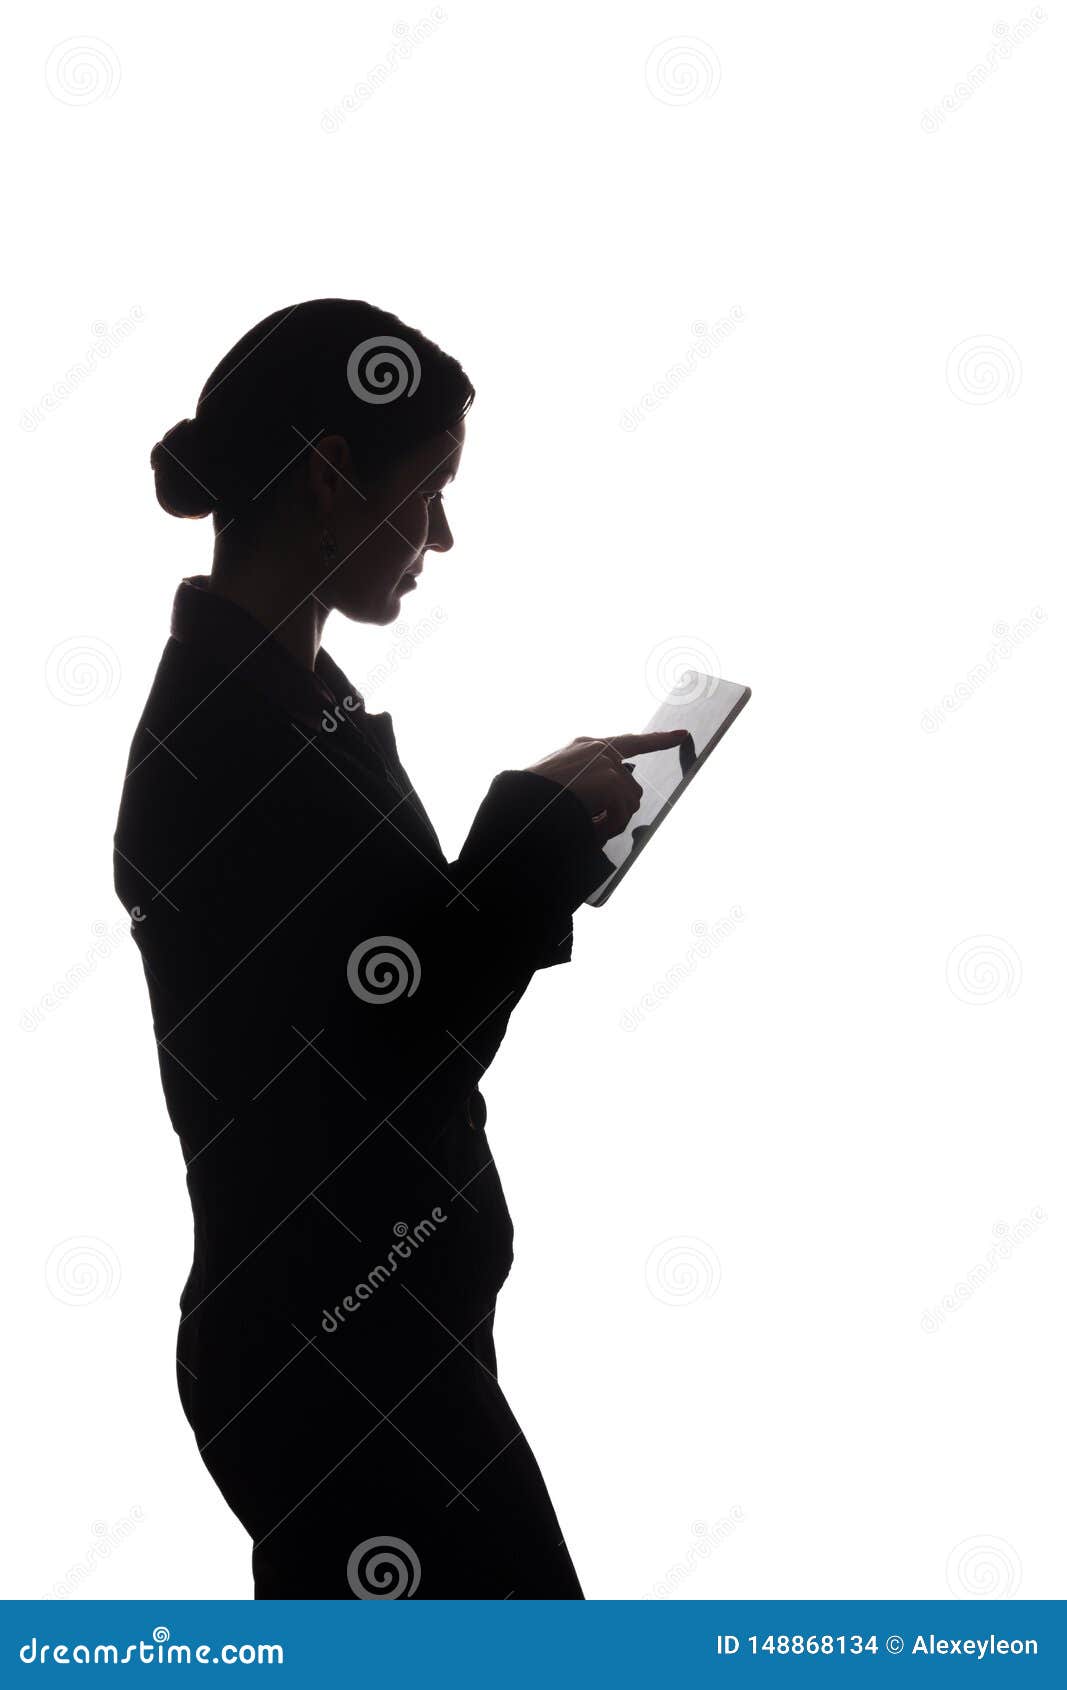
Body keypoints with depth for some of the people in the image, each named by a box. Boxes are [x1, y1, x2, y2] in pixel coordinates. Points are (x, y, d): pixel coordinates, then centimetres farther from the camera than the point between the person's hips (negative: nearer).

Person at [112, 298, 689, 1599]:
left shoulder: (284, 698, 8)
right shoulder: (228, 743, -23)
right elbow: (396, 1073, -22)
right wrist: (546, 829, -16)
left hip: (367, 1323, 10)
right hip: (334, 1358, -10)